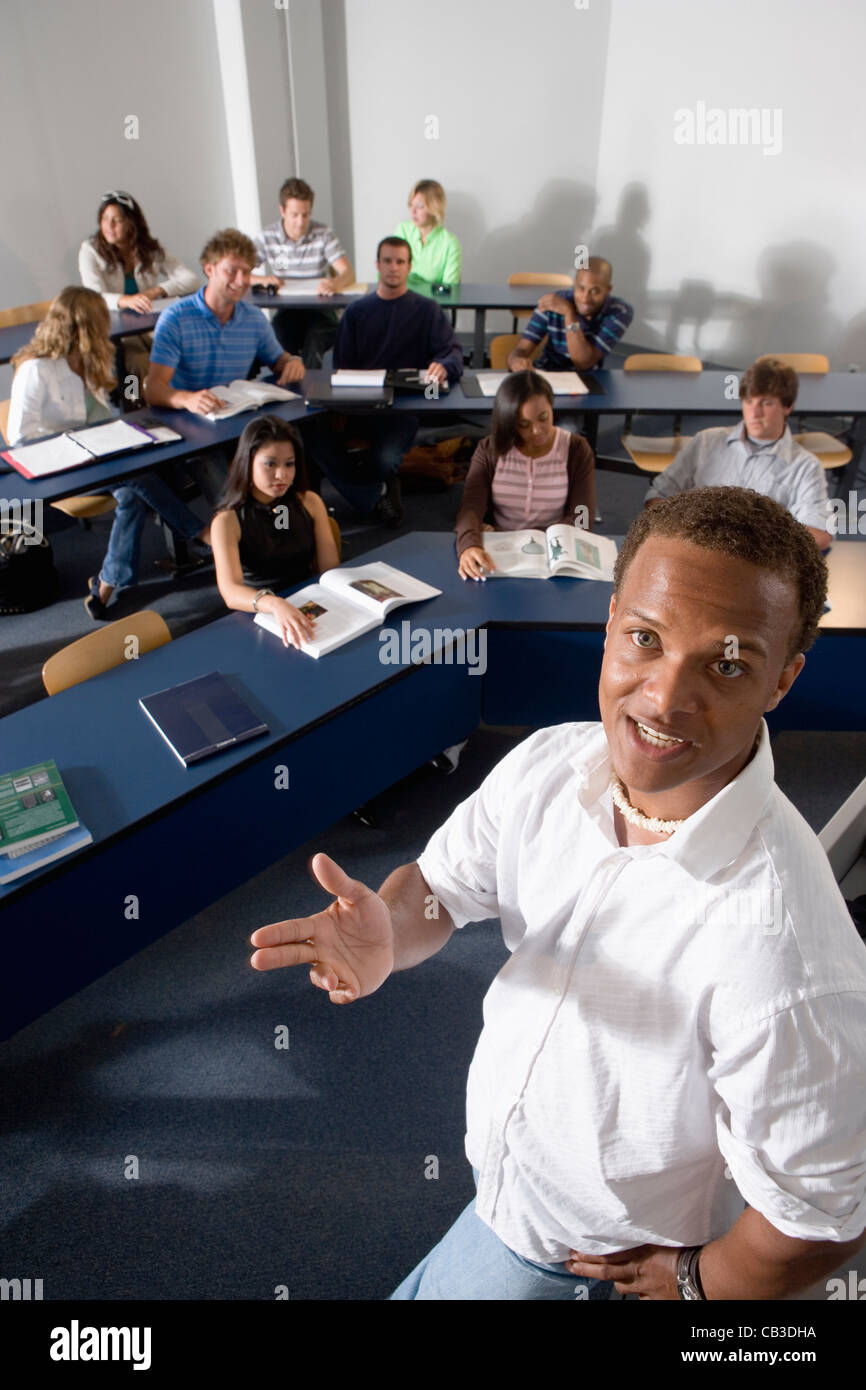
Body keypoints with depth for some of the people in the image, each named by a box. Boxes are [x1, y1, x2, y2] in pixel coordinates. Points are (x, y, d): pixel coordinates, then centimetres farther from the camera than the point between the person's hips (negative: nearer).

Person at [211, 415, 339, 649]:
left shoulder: (310, 503, 7)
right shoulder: (227, 521, -7)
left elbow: (331, 569, 2)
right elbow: (231, 592, -22)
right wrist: (275, 604, -43)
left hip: (312, 610, 4)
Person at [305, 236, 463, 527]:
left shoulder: (426, 310, 11)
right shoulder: (357, 312, 17)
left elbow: (453, 350, -1)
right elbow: (341, 366, 11)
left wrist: (444, 366, -28)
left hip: (404, 405, -2)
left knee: (384, 457, -32)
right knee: (319, 438, -27)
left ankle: (376, 489, 8)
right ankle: (374, 499, -9)